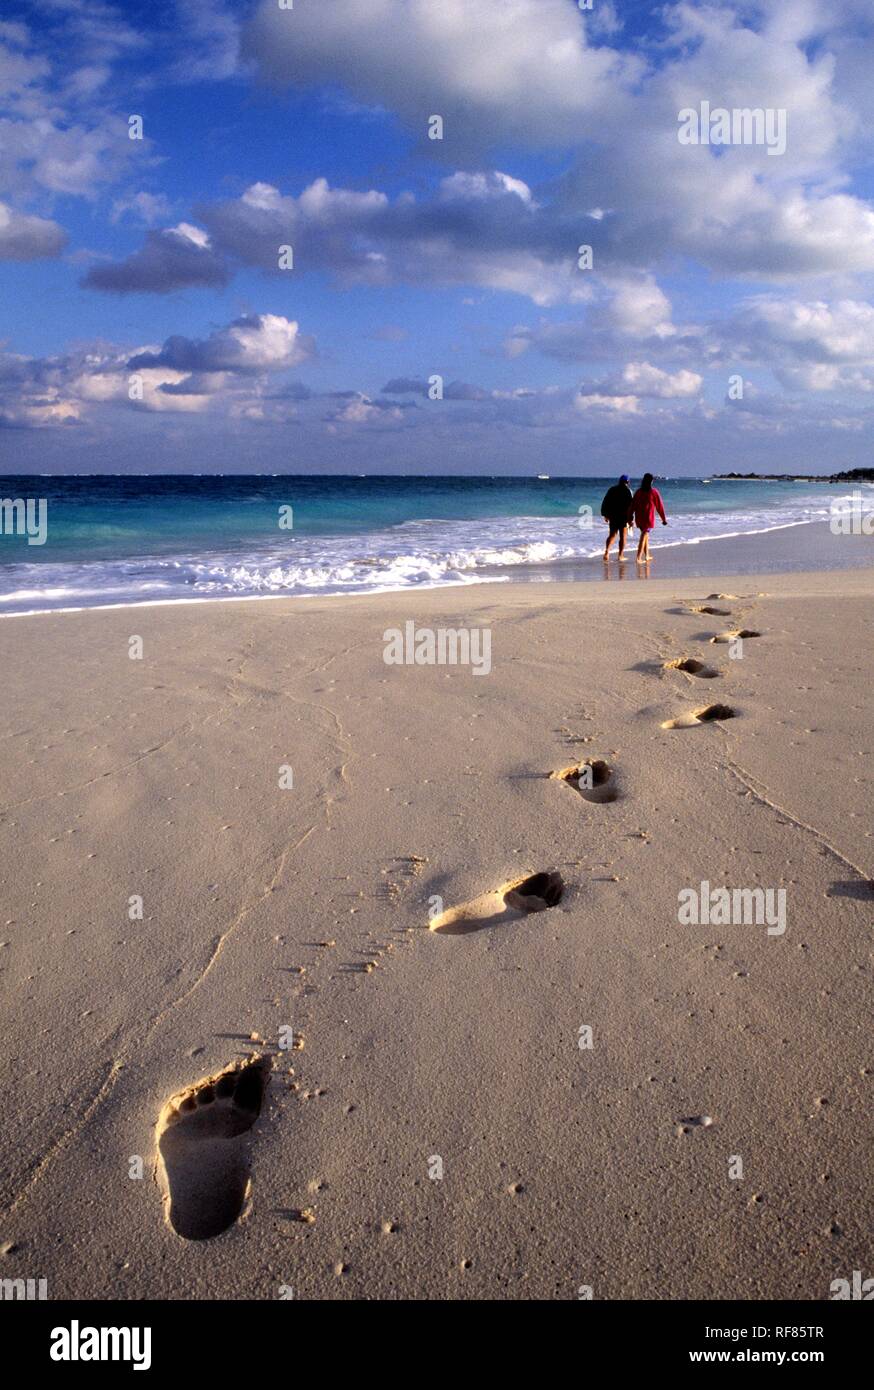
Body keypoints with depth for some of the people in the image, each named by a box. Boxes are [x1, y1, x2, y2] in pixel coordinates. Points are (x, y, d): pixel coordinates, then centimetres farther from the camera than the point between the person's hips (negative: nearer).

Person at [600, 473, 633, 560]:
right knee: (622, 536, 4)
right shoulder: (628, 491, -6)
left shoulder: (612, 489, 8)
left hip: (612, 516, 4)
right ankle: (620, 556, 4)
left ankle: (607, 551, -10)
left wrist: (605, 515, 17)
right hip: (623, 517, -4)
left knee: (612, 535, 12)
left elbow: (605, 503, 9)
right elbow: (630, 506, -11)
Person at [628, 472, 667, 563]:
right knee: (644, 536, -4)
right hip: (648, 518, -5)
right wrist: (664, 519, 6)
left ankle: (647, 556, 30)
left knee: (645, 535, 21)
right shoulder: (654, 492, -7)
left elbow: (632, 506, 3)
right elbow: (659, 506, -2)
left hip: (639, 518, 5)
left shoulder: (638, 492, 4)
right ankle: (638, 558, -14)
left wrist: (630, 519, 7)